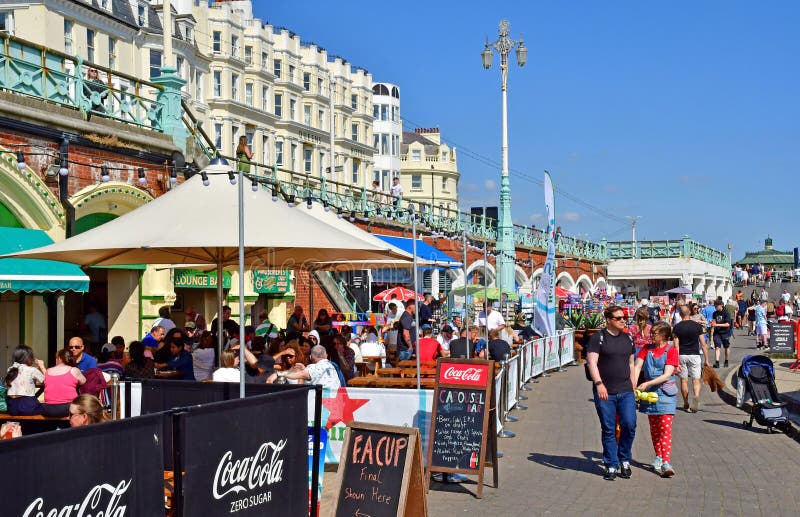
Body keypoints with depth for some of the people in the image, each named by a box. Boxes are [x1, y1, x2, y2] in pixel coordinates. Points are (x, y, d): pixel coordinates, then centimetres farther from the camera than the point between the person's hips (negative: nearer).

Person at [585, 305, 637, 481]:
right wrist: (599, 383, -22)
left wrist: (633, 387, 18)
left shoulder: (628, 338, 15)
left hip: (625, 391, 4)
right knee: (608, 430, 2)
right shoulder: (598, 338, -2)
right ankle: (611, 466, 12)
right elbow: (592, 362, -11)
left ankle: (625, 460, 14)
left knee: (629, 425, -7)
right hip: (605, 392, -4)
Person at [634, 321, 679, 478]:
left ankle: (666, 463, -17)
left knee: (665, 428, -11)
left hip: (665, 393, -4)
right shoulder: (646, 349, 8)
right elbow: (637, 367, -2)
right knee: (654, 428, 12)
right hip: (649, 393, 4)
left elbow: (667, 375, -13)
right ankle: (658, 457, 26)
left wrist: (647, 384, -21)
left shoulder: (671, 350, -6)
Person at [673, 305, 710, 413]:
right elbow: (703, 344, -2)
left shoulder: (676, 327, -3)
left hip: (682, 355, 0)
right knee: (696, 380, 1)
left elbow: (676, 346, -7)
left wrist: (676, 362, -6)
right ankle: (696, 396, -28)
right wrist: (706, 360, 4)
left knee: (684, 380, 10)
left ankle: (686, 404, 18)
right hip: (695, 355, 0)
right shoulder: (698, 326, -2)